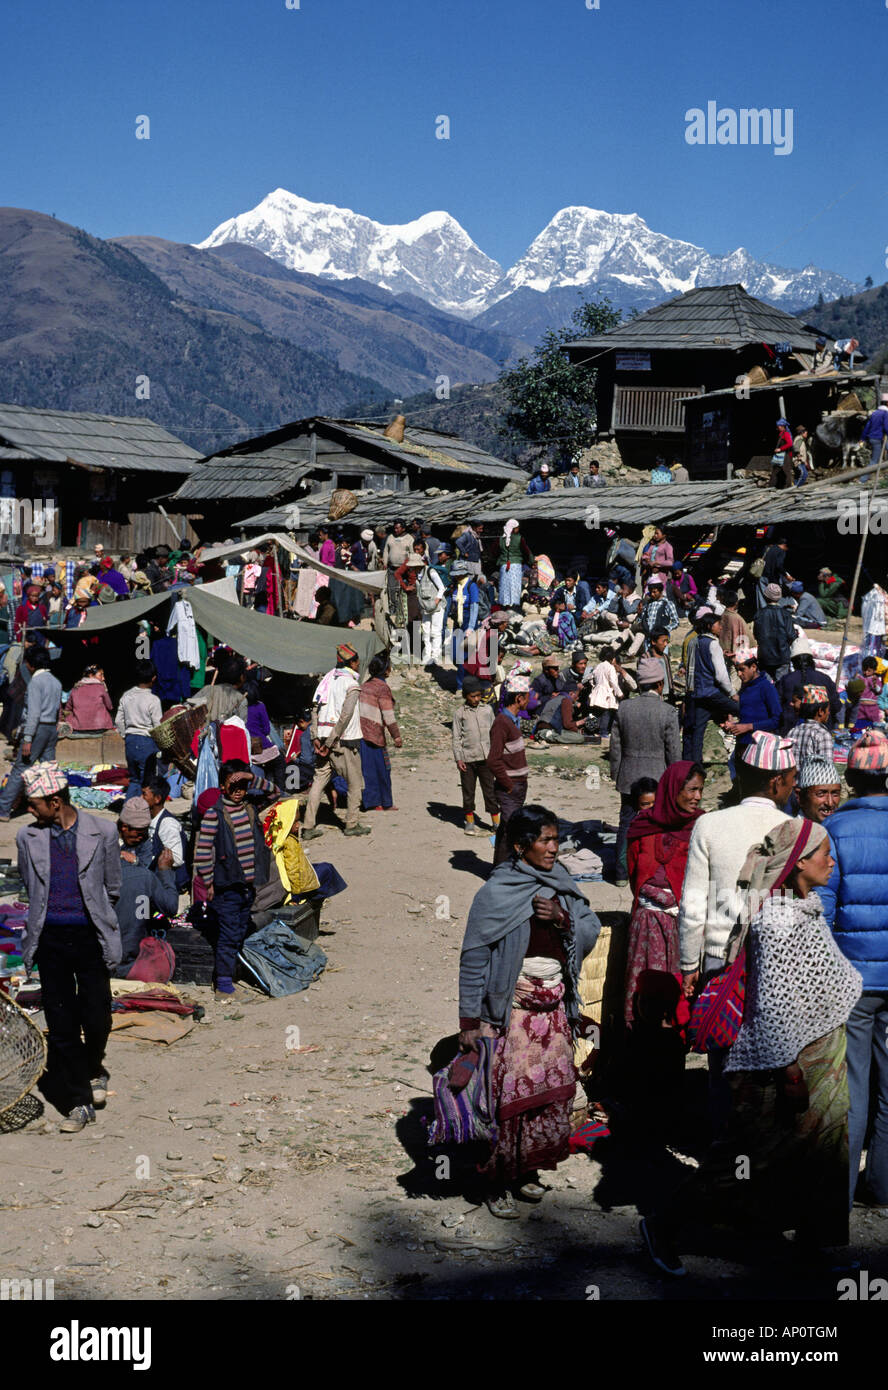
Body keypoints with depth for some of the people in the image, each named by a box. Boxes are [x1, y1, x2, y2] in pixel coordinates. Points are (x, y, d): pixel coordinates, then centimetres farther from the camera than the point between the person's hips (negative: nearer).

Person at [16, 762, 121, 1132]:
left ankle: (94, 1071, 32)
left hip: (90, 937, -2)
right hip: (50, 938, 2)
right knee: (61, 1026, 1)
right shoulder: (28, 837, 2)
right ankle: (80, 1104, 11)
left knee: (96, 1019, 0)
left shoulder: (102, 832, -4)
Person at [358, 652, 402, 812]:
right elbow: (388, 716, -14)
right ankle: (386, 803, 11)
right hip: (374, 733, -8)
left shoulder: (366, 685, 12)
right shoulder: (382, 688, -12)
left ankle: (371, 802, 11)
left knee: (368, 768, 10)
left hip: (361, 731, 8)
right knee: (382, 768, 4)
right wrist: (396, 736, -8)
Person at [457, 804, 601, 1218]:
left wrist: (562, 918, -13)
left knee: (552, 1090, 9)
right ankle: (497, 1181, 10)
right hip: (510, 1009, -5)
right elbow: (473, 958, -9)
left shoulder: (560, 885, 5)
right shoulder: (496, 893, -11)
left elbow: (592, 931, 7)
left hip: (554, 1008, 6)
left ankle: (528, 1169, 25)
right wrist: (470, 1020, -11)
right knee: (508, 1093, -4)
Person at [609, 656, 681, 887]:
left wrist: (615, 774, 14)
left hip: (629, 777, 3)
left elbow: (615, 746, 3)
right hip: (658, 777, -3)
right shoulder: (668, 712, -13)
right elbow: (673, 752, -9)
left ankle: (622, 873, 15)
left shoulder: (624, 708, -3)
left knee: (627, 824, 12)